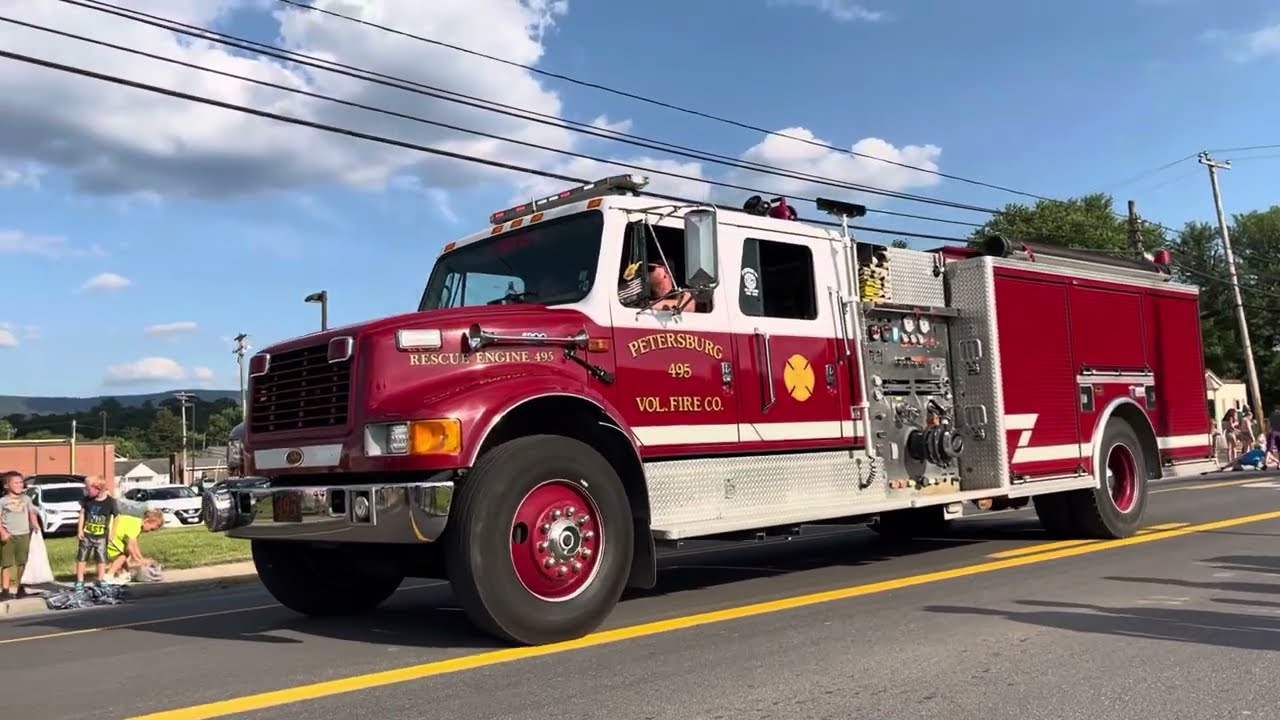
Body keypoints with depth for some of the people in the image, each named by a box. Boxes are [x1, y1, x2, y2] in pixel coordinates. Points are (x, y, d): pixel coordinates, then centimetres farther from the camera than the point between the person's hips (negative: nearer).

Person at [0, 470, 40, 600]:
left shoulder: (26, 499, 10)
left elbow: (32, 514, 12)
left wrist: (36, 526, -5)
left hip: (24, 535, 2)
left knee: (23, 563, 5)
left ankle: (21, 589, 14)